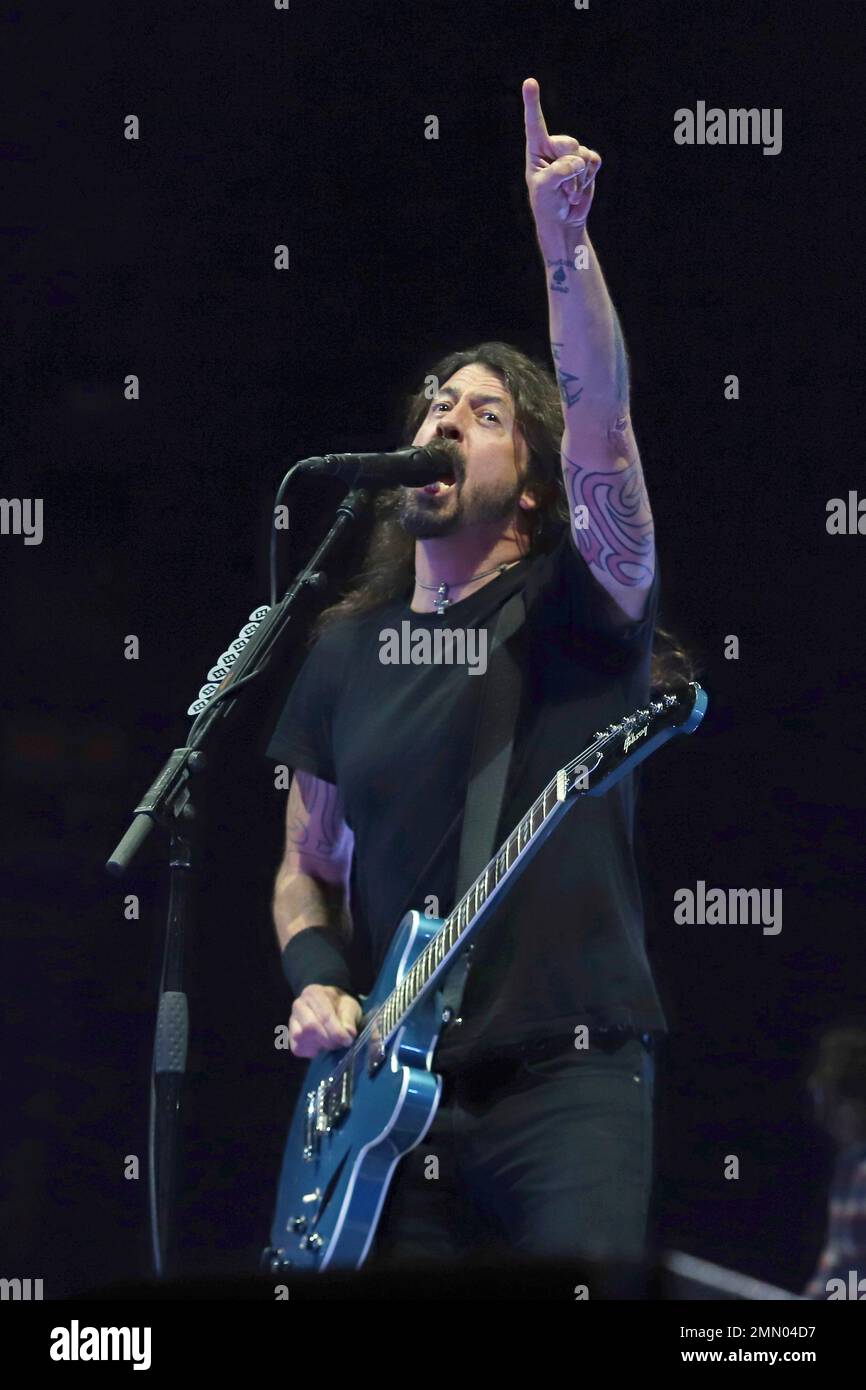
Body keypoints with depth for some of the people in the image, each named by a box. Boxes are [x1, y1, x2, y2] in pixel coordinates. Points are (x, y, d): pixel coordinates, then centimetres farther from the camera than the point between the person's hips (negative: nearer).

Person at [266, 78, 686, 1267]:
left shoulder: (580, 602, 2)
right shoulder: (347, 648, 15)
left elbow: (603, 418, -16)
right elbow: (306, 868, 22)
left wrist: (563, 242, -28)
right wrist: (316, 981, 2)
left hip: (569, 1077, -4)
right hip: (394, 1085, 4)